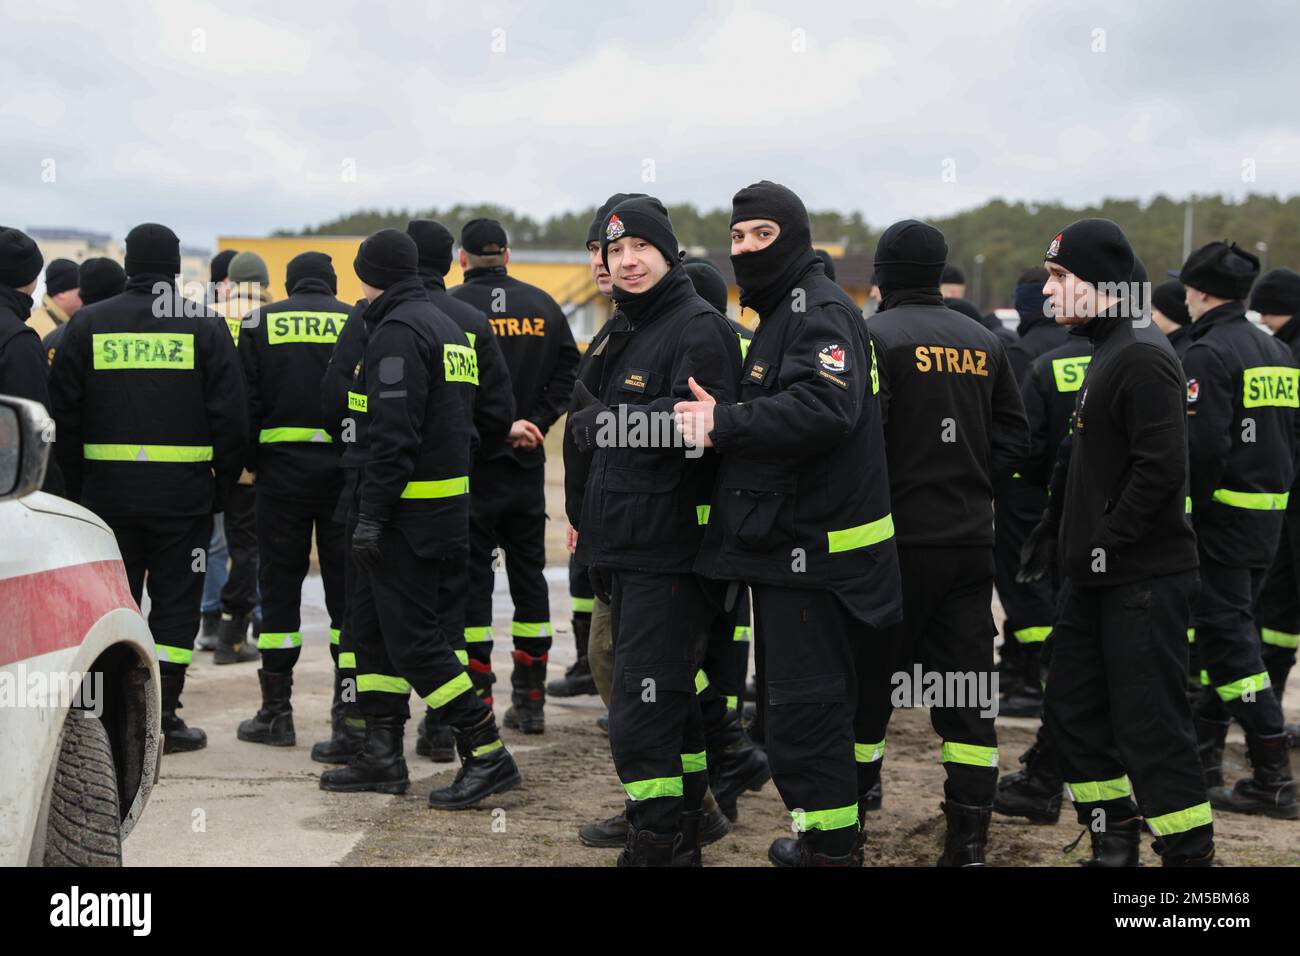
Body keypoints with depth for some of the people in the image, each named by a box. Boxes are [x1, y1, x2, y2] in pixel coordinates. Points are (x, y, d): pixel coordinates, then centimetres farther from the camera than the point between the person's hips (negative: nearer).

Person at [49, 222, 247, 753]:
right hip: (183, 492, -2)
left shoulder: (88, 324, 4)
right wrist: (222, 488, 5)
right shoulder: (204, 327, -1)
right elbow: (231, 418, -3)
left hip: (106, 488, 2)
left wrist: (76, 487, 10)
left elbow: (63, 415, 4)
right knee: (175, 603, 5)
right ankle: (163, 718, 4)